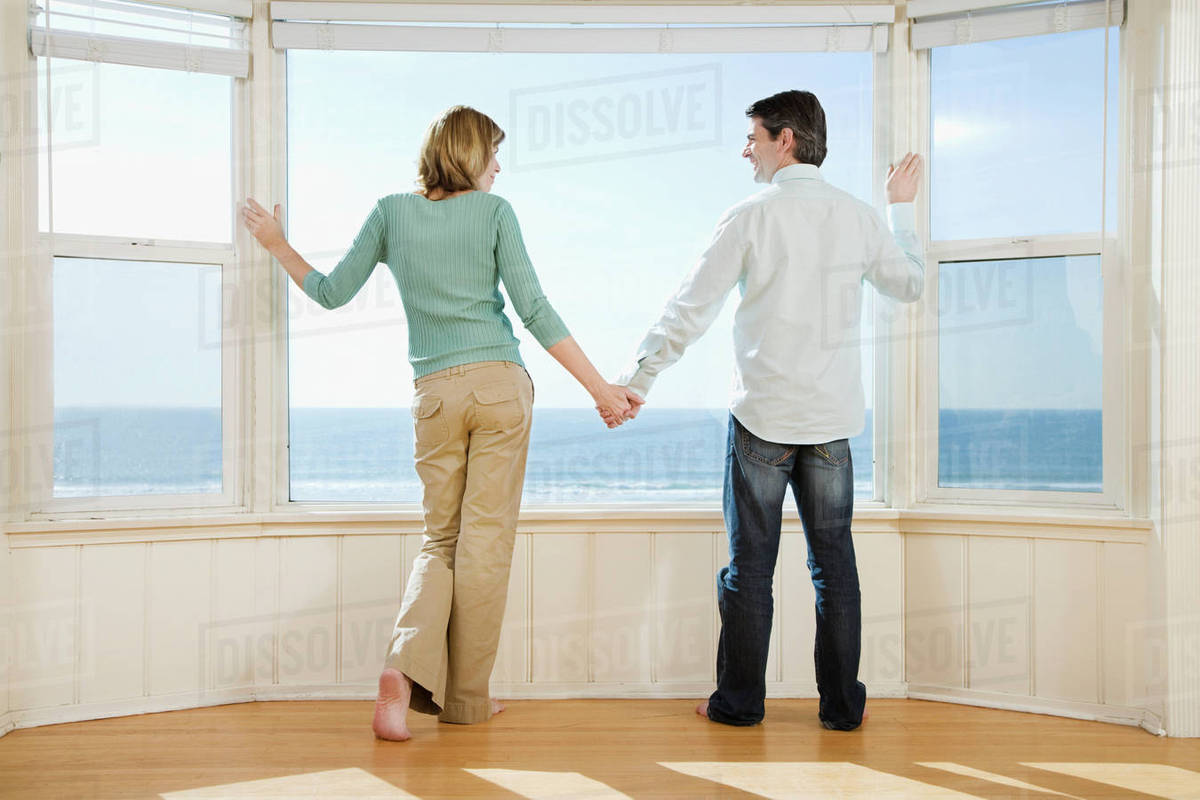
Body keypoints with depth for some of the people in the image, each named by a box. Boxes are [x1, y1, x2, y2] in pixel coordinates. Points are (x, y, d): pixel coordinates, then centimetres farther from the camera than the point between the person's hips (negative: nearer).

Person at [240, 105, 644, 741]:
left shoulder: (392, 212, 7)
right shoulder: (494, 211, -1)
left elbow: (332, 293, 10)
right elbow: (534, 310, -8)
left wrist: (276, 244, 26)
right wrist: (600, 388, -7)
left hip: (435, 392, 3)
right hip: (501, 384, -2)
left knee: (441, 539, 14)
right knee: (486, 541, 4)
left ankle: (405, 669, -8)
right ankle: (465, 696, 12)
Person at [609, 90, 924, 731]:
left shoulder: (751, 216, -6)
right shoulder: (858, 217, 4)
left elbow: (691, 308, -7)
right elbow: (910, 284, 21)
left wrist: (636, 380, 0)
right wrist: (901, 209, 35)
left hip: (762, 416, -3)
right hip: (832, 416, 3)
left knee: (750, 565, 6)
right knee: (834, 563, 10)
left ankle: (740, 700, 14)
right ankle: (841, 703, 14)